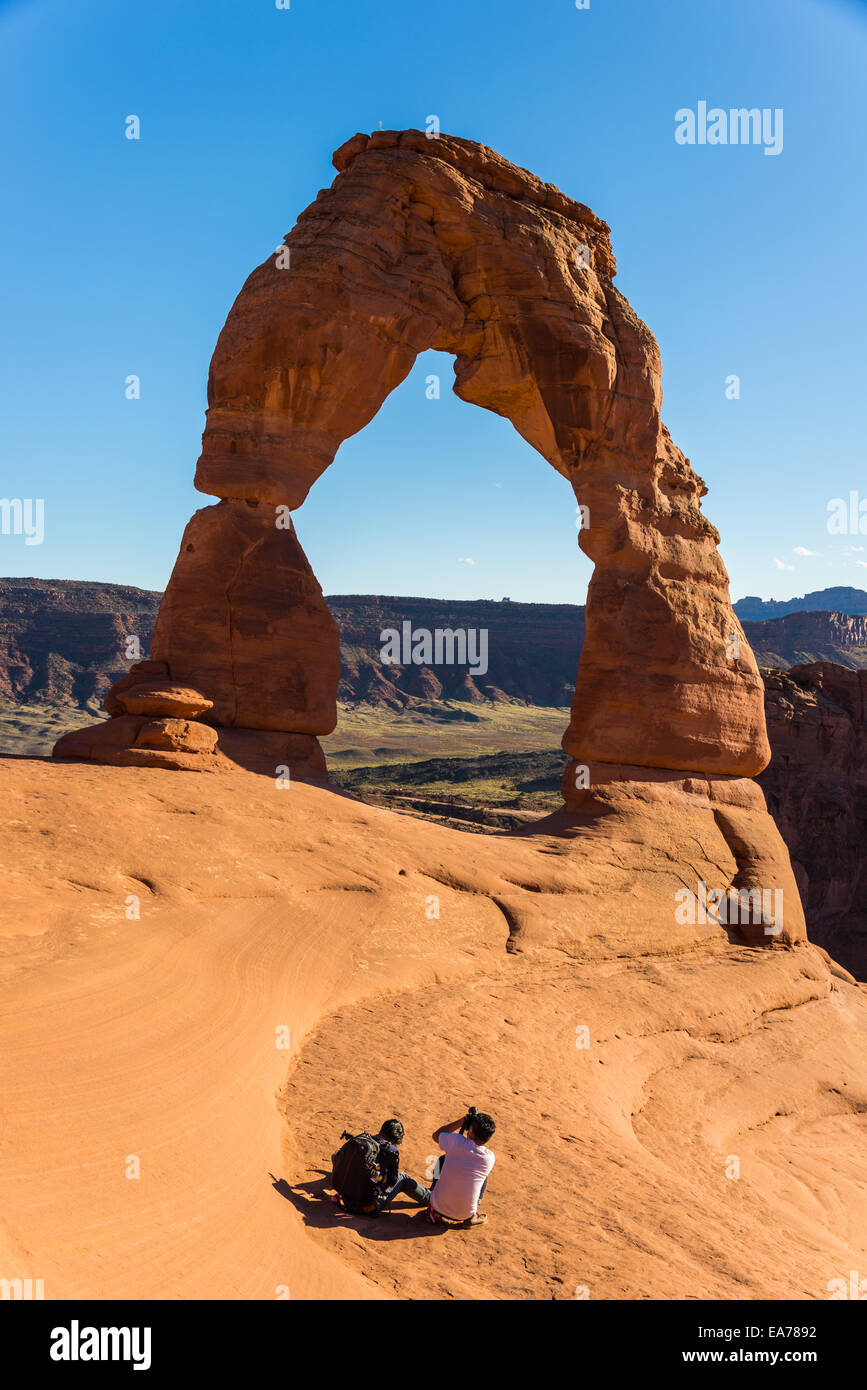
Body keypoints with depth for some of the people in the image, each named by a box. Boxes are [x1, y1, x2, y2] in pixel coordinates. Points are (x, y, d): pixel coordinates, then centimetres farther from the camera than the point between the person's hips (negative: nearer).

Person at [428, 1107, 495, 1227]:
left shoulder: (456, 1141, -18)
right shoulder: (490, 1158, -14)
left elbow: (436, 1135, 4)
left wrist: (460, 1122, 3)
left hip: (438, 1206, -1)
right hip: (464, 1215, 1)